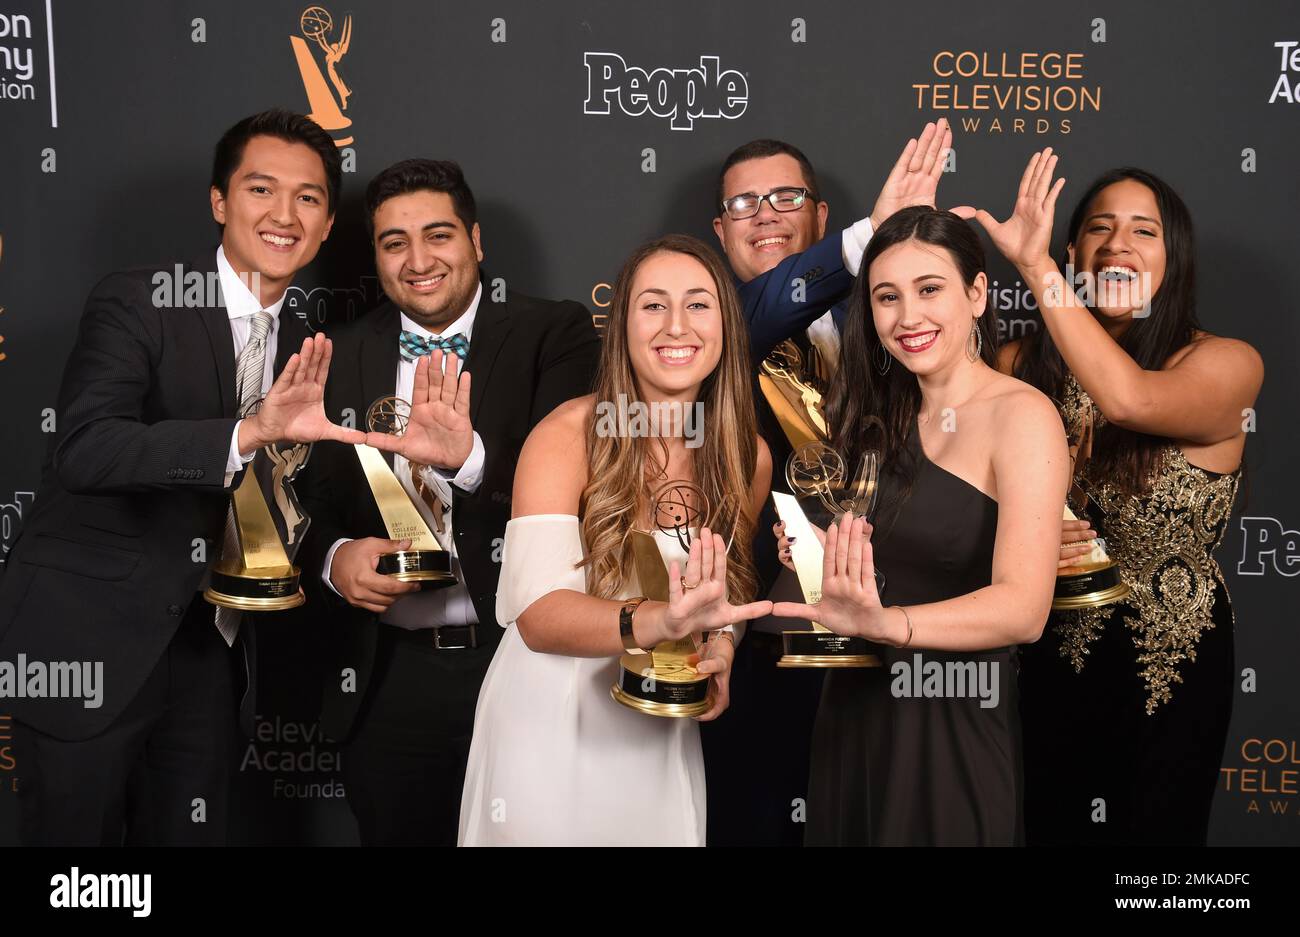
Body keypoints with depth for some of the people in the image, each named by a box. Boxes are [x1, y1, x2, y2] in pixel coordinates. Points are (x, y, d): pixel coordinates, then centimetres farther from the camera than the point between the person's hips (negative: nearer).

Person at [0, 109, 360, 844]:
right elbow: (85, 448, -28)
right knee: (77, 834, 9)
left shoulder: (305, 347, 6)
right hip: (88, 642, -5)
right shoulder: (136, 302, -11)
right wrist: (248, 433, -39)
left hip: (207, 650, 5)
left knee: (191, 832, 15)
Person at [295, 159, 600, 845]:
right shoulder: (343, 356, 7)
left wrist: (470, 455, -34)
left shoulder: (554, 334, -5)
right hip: (387, 683, 3)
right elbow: (313, 504, 12)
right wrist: (336, 556, -9)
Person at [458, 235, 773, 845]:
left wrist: (719, 650, -12)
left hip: (659, 734, 4)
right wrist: (662, 621, -44)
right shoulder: (567, 435, -18)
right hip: (546, 723, -3)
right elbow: (538, 614, -27)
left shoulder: (749, 457, -4)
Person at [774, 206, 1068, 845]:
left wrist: (882, 623, -39)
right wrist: (820, 554, -7)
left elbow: (1022, 608, -23)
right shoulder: (884, 421, 7)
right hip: (852, 717, 6)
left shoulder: (1021, 415, -12)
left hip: (954, 735, -6)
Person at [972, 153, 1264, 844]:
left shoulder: (1226, 365, -11)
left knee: (1156, 828, 14)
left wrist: (1035, 265, -30)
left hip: (1168, 664, -2)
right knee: (1045, 826, 17)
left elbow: (1129, 399, -33)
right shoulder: (1020, 365, -3)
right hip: (1046, 652, 3)